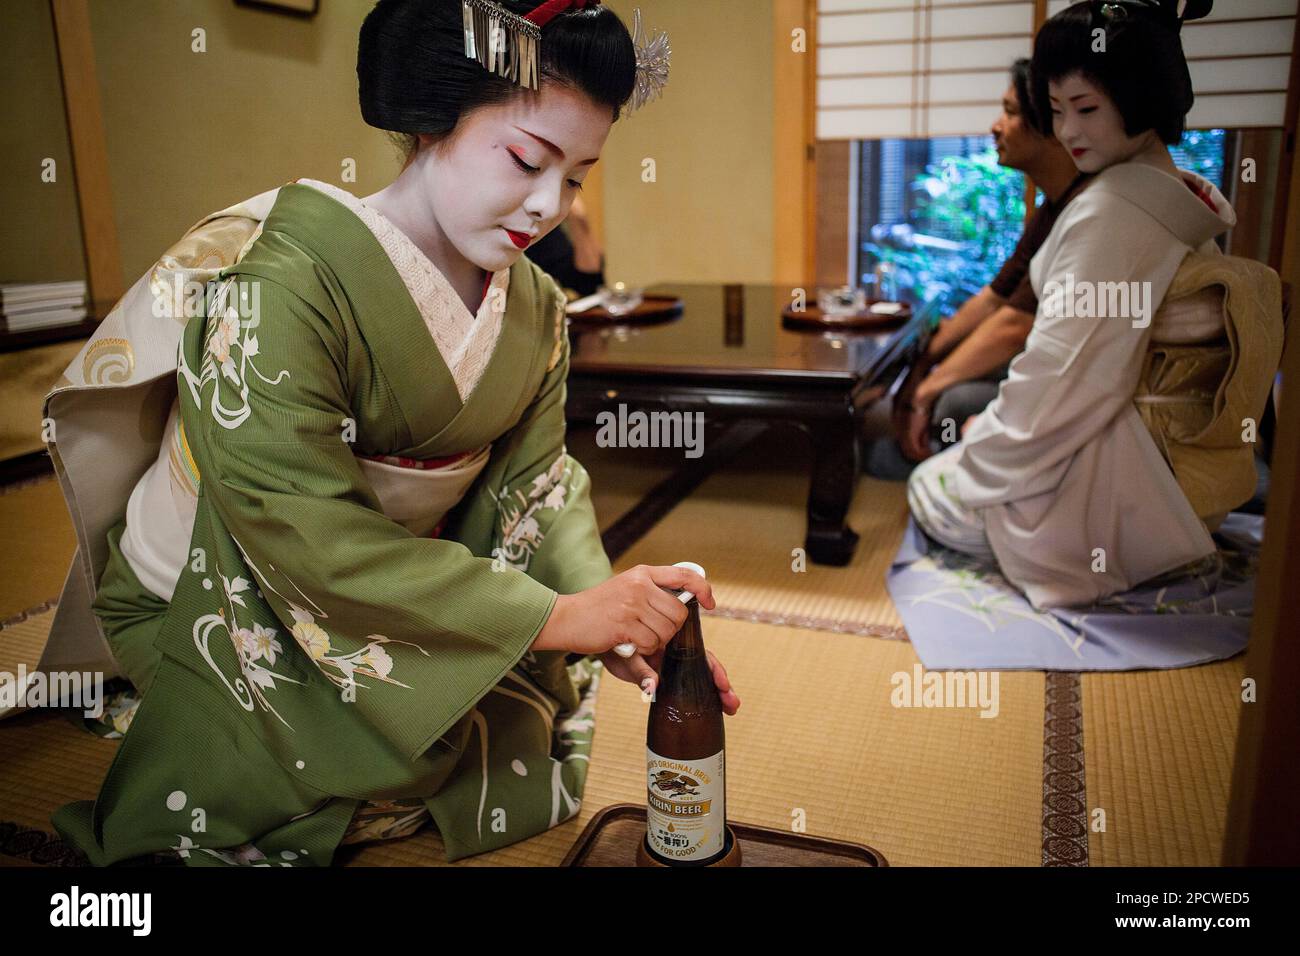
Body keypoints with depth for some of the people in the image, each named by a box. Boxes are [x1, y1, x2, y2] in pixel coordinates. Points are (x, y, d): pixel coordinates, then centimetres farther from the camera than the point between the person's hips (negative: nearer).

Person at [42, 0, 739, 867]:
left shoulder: (534, 309, -4)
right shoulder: (288, 277, -27)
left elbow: (535, 481, -6)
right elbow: (304, 532, -32)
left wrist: (607, 616, -25)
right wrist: (554, 616, -34)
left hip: (397, 592, 6)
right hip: (224, 616, -6)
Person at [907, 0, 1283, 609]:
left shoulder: (1110, 211, -21)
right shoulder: (1190, 200, 8)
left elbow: (1059, 379, -22)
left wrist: (979, 455, -7)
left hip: (1125, 488, -9)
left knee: (928, 489, 6)